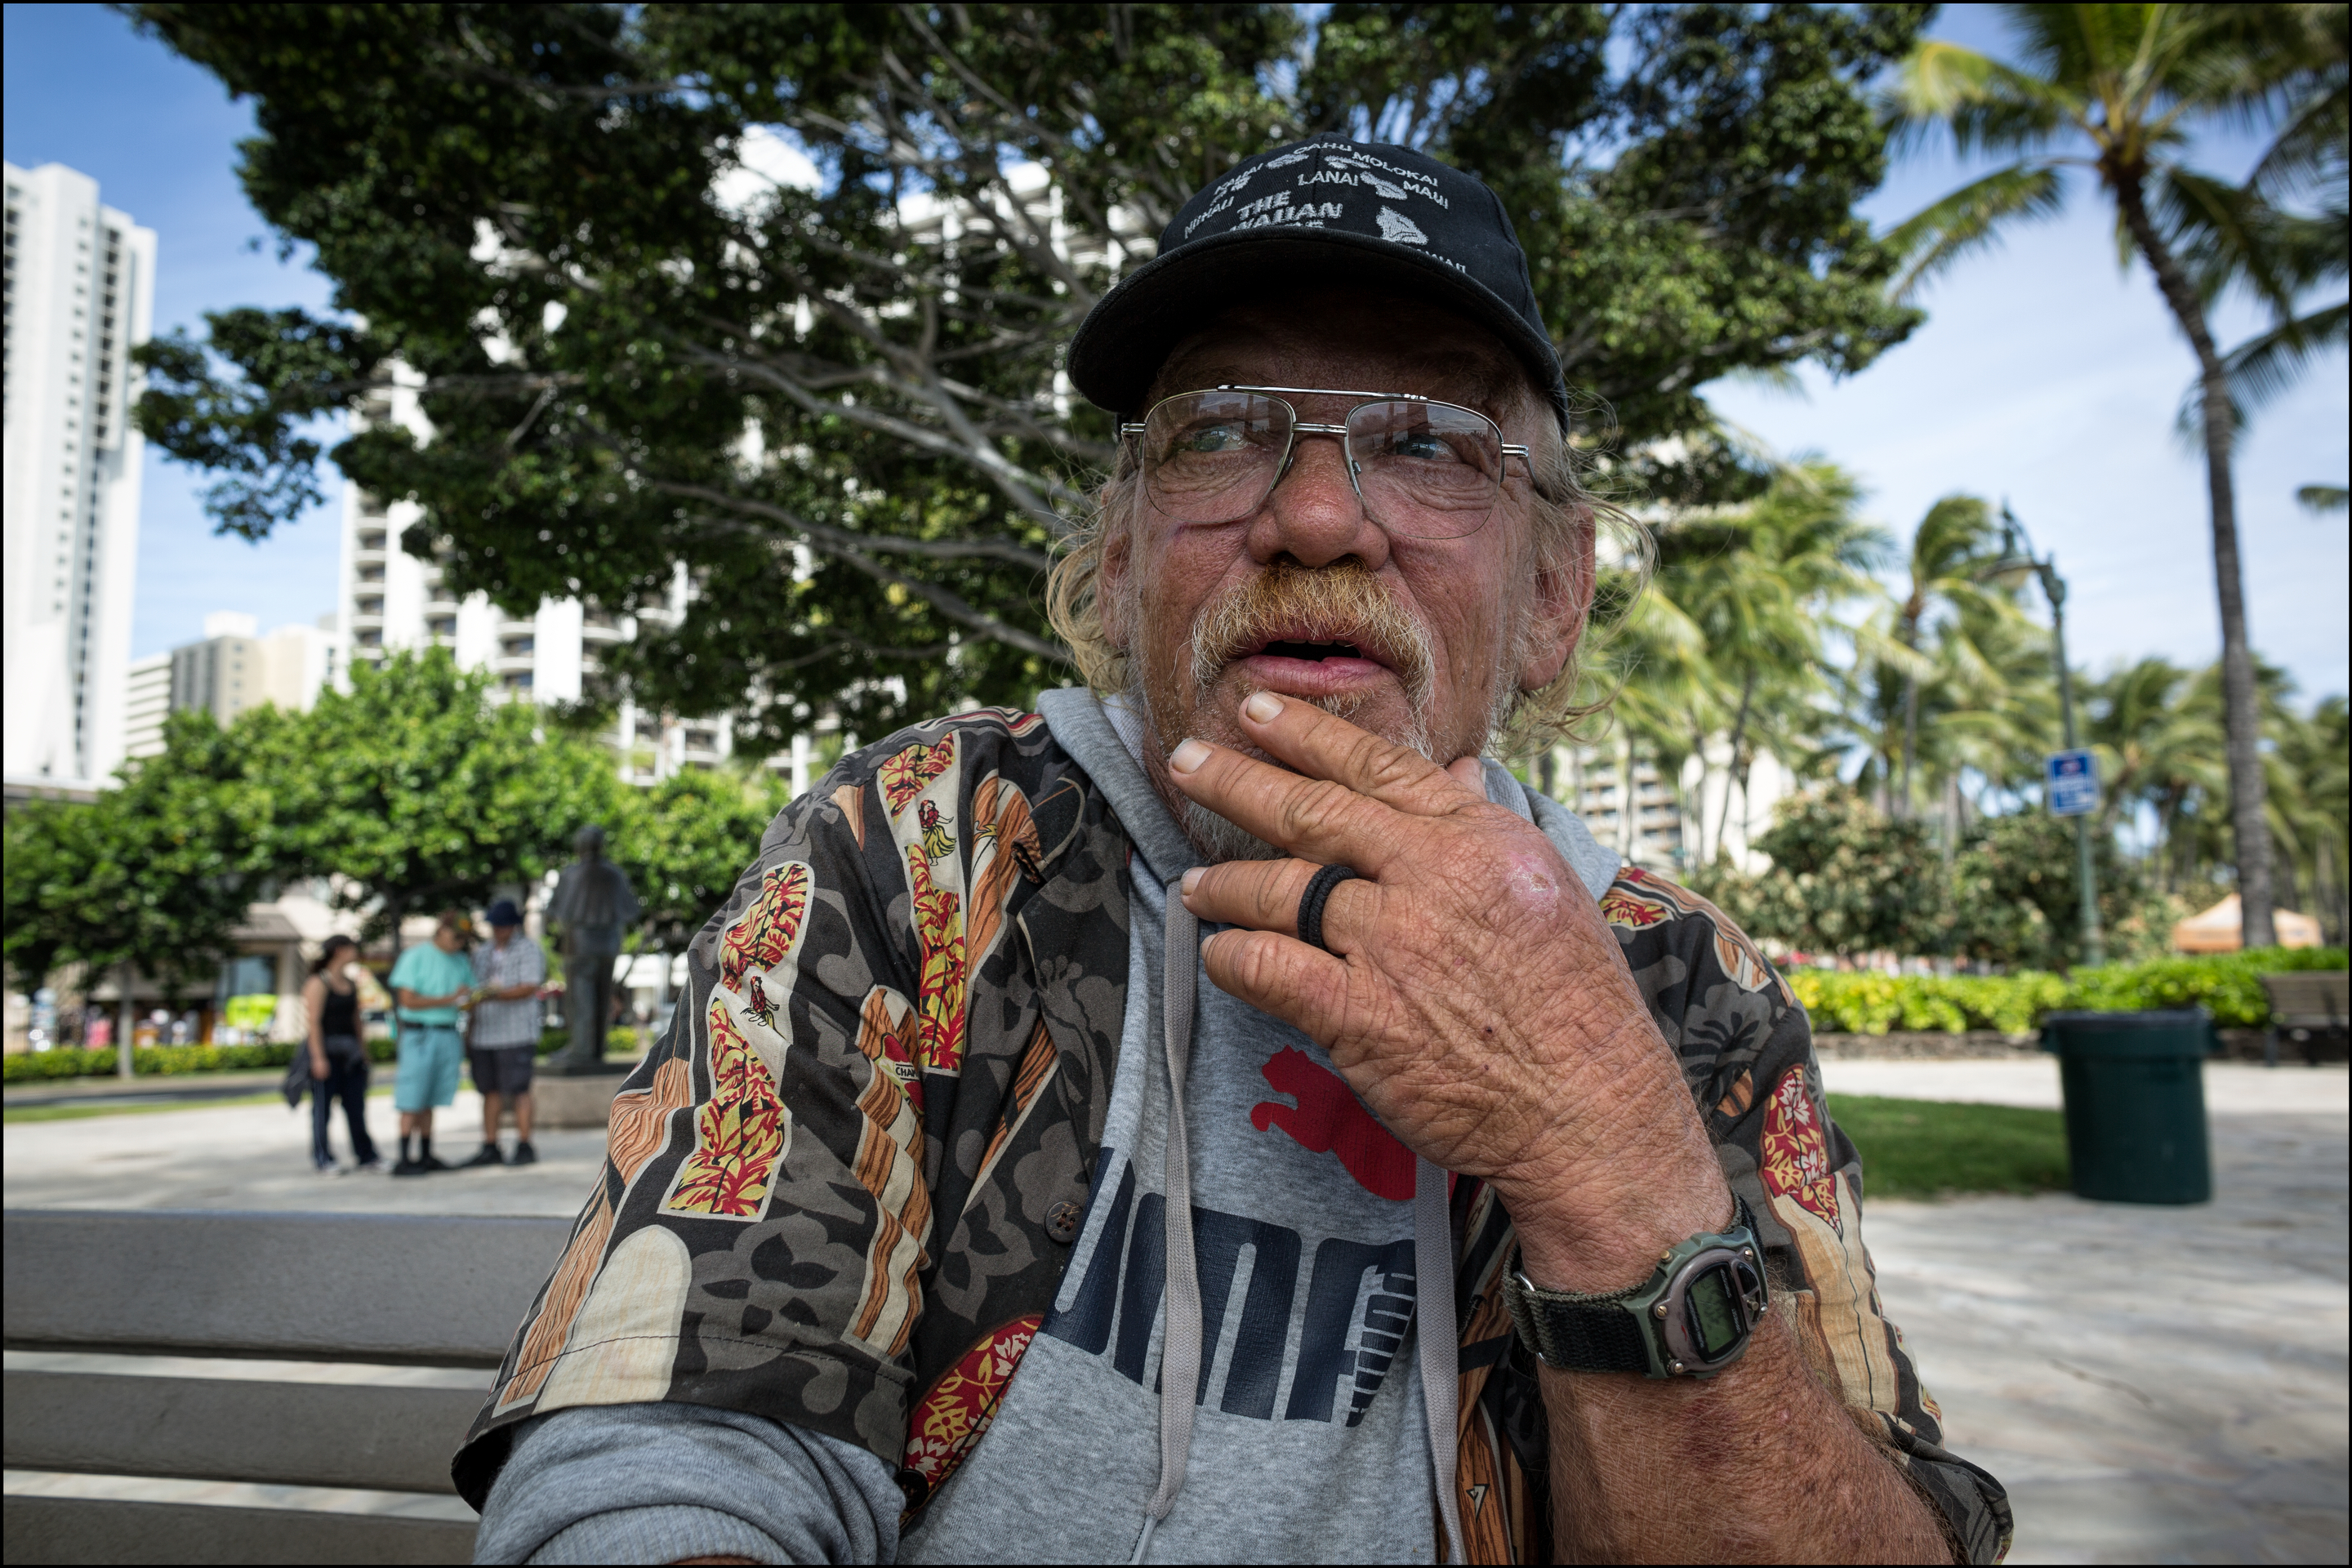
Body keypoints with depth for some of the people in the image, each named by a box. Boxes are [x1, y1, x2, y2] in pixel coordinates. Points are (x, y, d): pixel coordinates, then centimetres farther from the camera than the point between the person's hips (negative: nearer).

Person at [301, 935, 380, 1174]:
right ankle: (323, 1160, 7)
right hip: (327, 1052, -7)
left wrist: (363, 1051, 17)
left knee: (356, 1106, 8)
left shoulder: (351, 984, 15)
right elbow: (314, 1022, -14)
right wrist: (318, 1057, -19)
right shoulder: (318, 983, -8)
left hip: (351, 1053, 7)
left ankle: (365, 1157, 12)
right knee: (323, 1106, 0)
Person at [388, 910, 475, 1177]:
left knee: (429, 1102, 9)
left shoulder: (462, 962, 13)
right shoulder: (415, 957, -4)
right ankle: (405, 1160, -3)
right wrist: (448, 1000, -17)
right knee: (412, 1102, -5)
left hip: (448, 1035, 5)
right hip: (419, 1034, -5)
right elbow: (408, 1000, -10)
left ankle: (426, 1156, 13)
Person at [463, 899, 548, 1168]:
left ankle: (524, 1147, -2)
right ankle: (490, 1148, 10)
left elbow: (529, 989, -13)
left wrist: (495, 996, -25)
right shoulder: (482, 953, 18)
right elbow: (476, 993, 20)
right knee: (490, 1090, 6)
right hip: (484, 1033, 6)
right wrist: (470, 1029, 15)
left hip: (516, 1033, -6)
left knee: (519, 1090, -6)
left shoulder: (529, 950, -1)